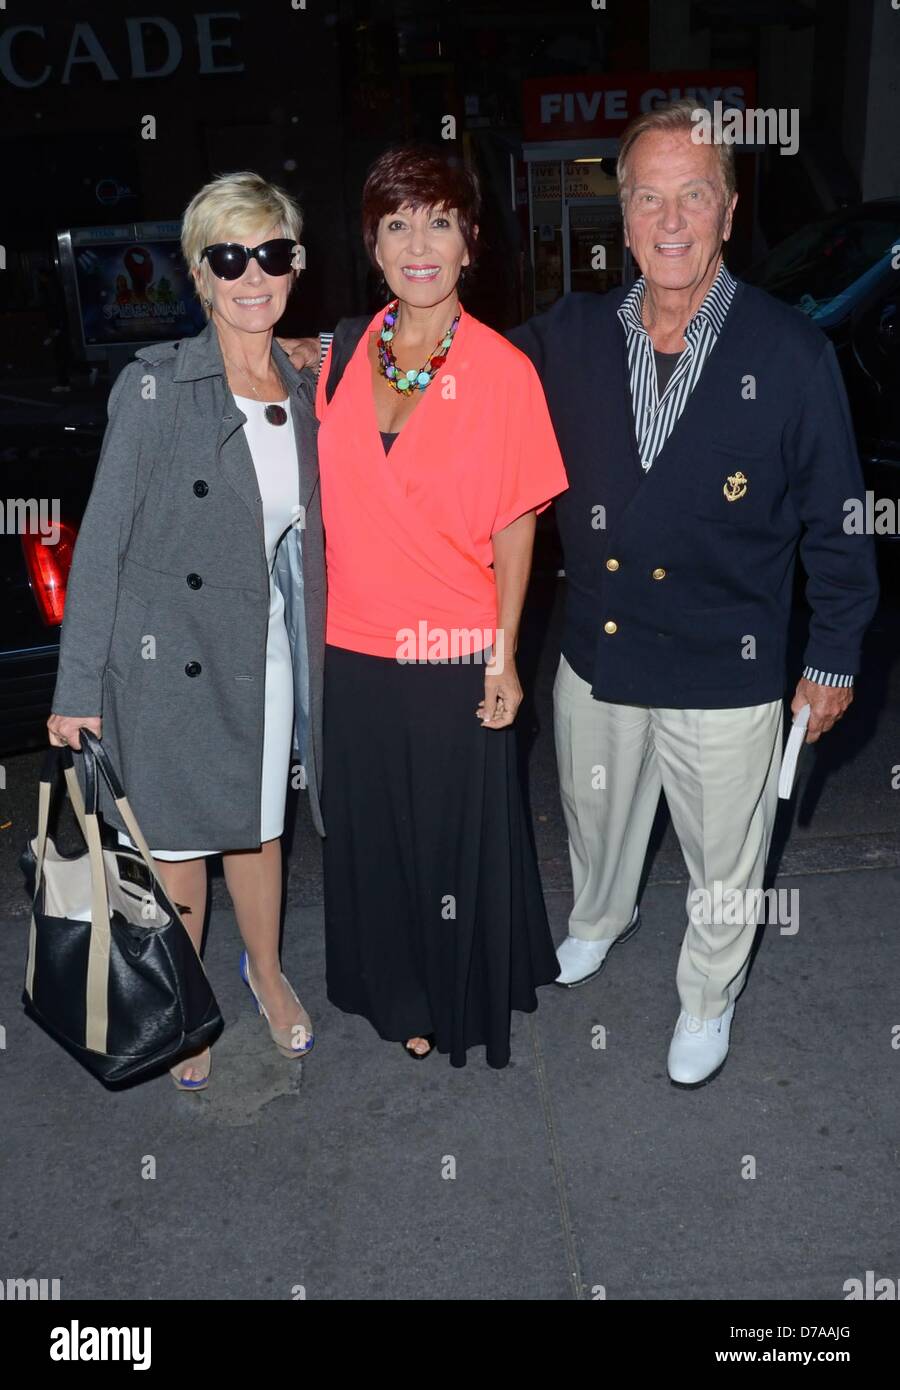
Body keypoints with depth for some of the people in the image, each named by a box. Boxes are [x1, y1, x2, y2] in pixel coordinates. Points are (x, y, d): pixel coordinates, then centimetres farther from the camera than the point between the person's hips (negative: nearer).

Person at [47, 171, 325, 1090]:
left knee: (258, 824, 19)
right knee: (176, 842, 10)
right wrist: (78, 687, -11)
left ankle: (266, 971, 44)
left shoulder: (304, 392, 4)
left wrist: (317, 652, 7)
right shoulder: (156, 384, -11)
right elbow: (102, 538, -10)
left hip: (269, 653, 4)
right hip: (170, 659, -4)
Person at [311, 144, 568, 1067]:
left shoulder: (503, 370, -8)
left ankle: (470, 1000, 38)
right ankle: (399, 993, 42)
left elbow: (516, 527, -7)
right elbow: (329, 496, 10)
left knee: (463, 833, 11)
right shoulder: (344, 352, 2)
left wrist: (503, 655, -10)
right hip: (355, 642, 4)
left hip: (455, 651, -3)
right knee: (372, 830, 17)